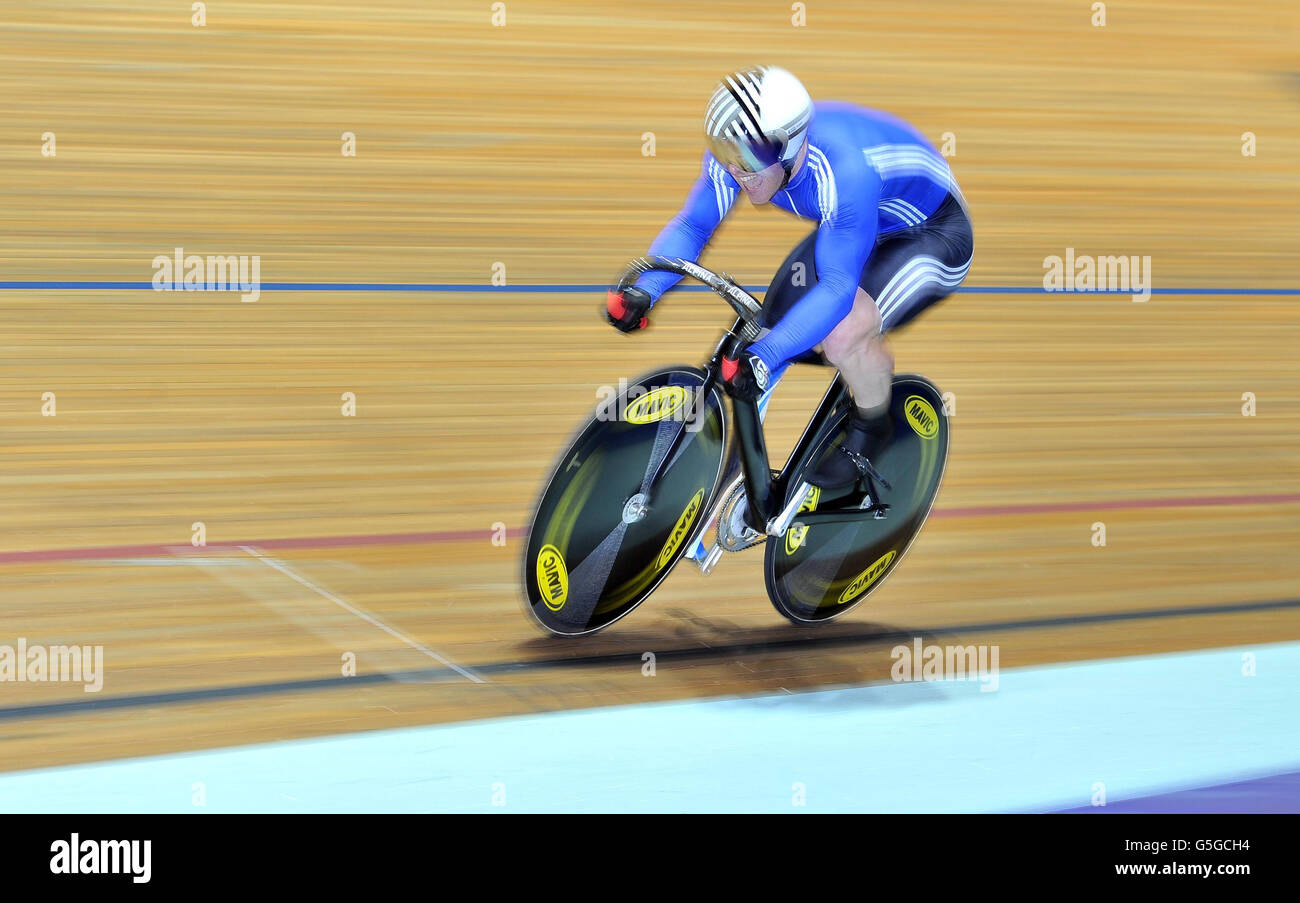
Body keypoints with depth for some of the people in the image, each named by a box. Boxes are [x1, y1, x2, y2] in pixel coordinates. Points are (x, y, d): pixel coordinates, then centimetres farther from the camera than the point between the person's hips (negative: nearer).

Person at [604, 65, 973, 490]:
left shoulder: (843, 172, -42)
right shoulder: (740, 151, -22)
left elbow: (837, 287, -40)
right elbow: (692, 224, -13)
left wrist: (764, 356, -49)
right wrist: (643, 290, -30)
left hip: (931, 231, -7)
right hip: (855, 223, 7)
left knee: (844, 334, -29)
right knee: (779, 325, -6)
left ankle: (871, 427, 3)